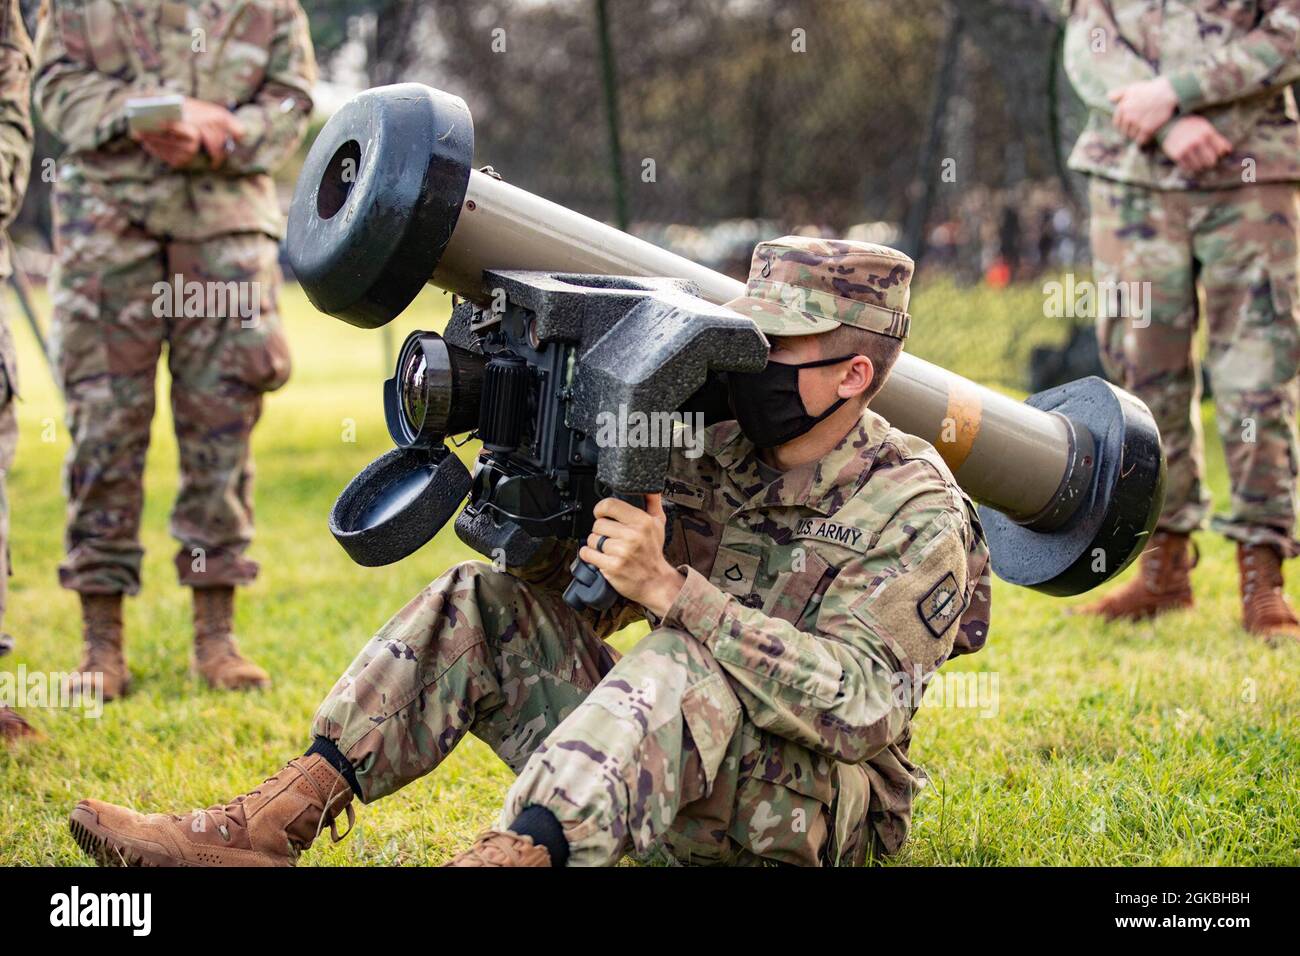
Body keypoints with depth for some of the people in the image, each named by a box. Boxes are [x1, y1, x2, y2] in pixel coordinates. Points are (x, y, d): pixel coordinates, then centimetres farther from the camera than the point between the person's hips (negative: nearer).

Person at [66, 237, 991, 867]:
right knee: (481, 604, -5)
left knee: (682, 662, -36)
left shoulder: (917, 514, -14)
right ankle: (272, 823, -17)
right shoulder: (713, 450, 4)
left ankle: (516, 854, -50)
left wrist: (669, 589, -32)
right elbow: (573, 602, 7)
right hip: (657, 770, 7)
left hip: (812, 811, -7)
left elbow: (857, 709, -27)